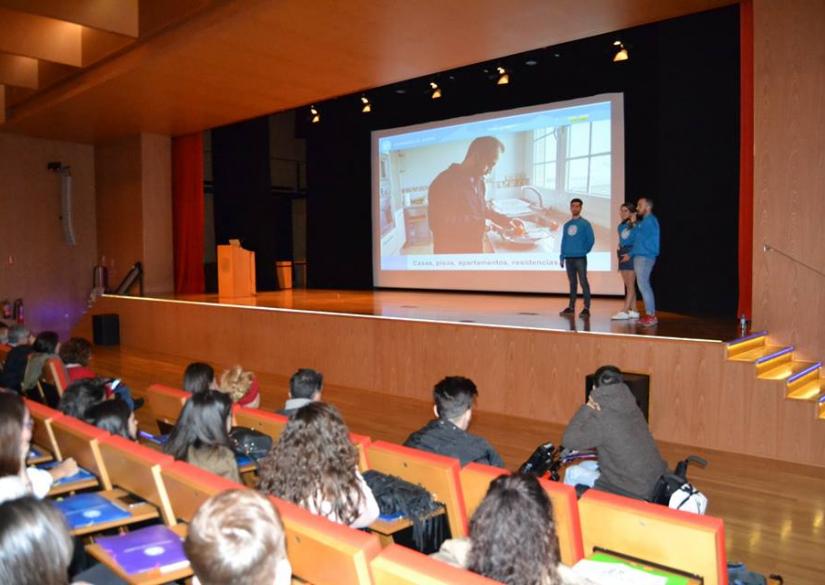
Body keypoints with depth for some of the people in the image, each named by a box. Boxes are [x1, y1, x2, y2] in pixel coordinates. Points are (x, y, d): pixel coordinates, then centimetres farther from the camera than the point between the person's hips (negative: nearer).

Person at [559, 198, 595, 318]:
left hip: (580, 258, -5)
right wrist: (562, 256, 10)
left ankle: (586, 309, -7)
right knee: (572, 283, 11)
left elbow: (591, 239, -3)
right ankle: (571, 307, 16)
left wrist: (585, 251, -3)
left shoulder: (585, 223, -1)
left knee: (583, 282, -7)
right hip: (569, 258, 5)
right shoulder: (567, 225, 14)